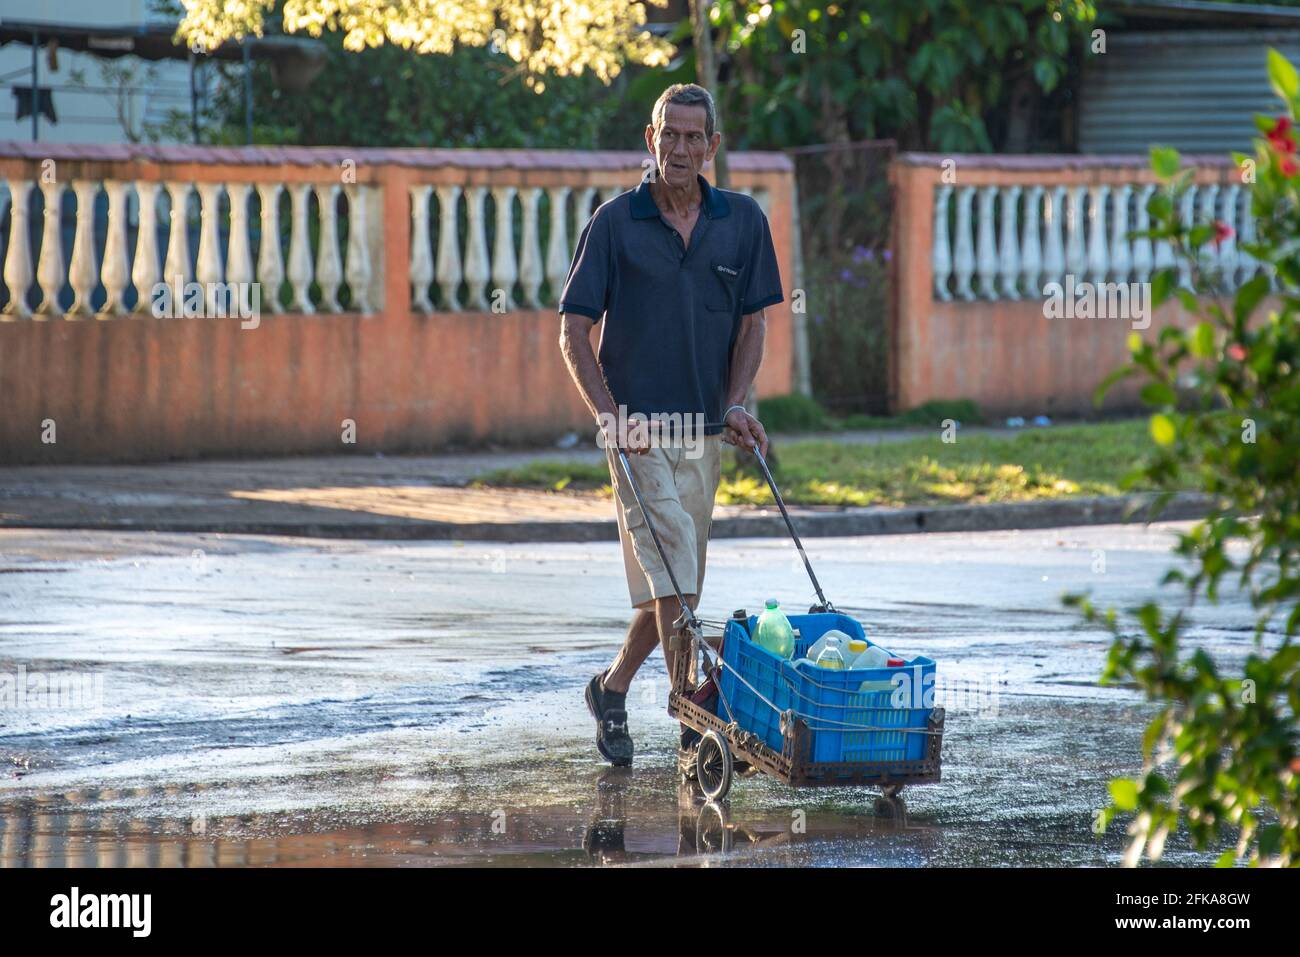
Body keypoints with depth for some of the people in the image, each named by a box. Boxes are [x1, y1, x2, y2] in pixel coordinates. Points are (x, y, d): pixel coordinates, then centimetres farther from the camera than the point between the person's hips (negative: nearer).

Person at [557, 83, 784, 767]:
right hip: (638, 427, -4)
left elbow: (751, 321, 11)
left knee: (676, 581, 11)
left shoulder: (743, 222, 5)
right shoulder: (615, 222, -4)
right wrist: (608, 414, -14)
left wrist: (735, 403, -4)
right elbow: (573, 331, -3)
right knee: (669, 574, -14)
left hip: (704, 429, 4)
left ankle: (612, 689, 31)